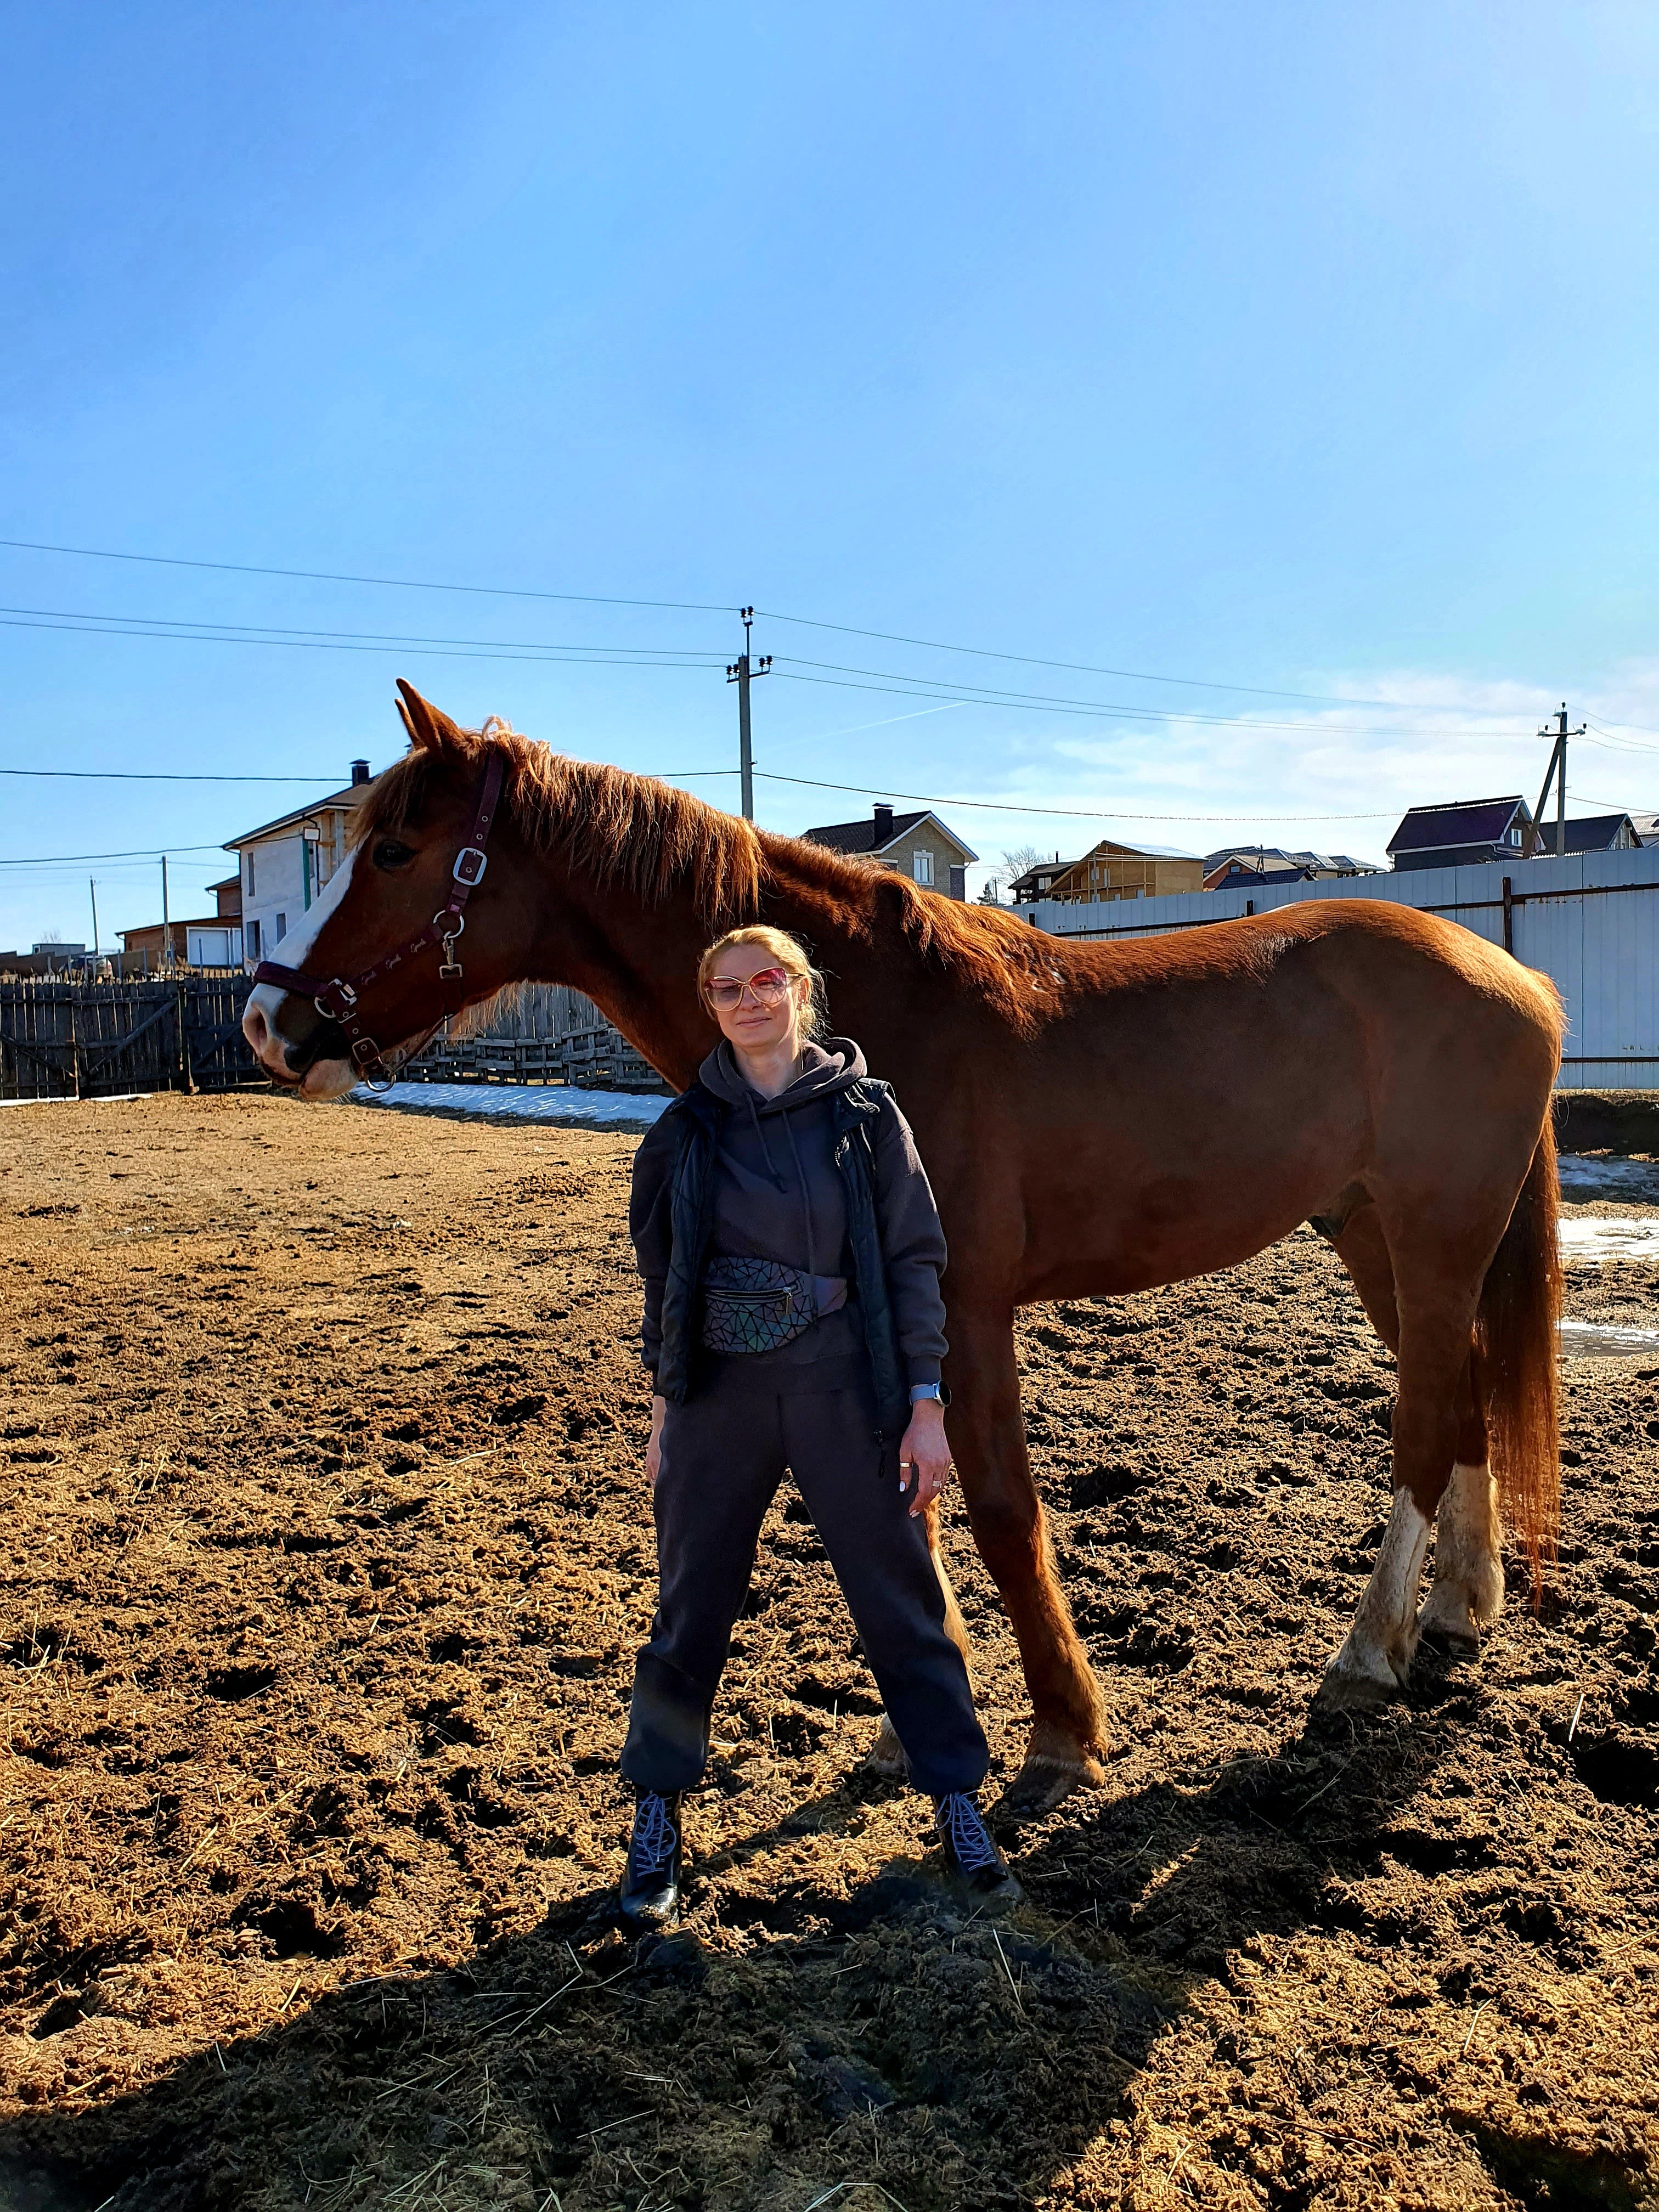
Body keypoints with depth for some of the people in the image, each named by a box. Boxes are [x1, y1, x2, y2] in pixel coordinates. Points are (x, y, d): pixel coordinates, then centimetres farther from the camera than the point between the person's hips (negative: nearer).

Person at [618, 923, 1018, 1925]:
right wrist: (665, 1410, 8)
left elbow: (914, 1262, -3)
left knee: (902, 1602, 9)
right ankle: (658, 1818, 31)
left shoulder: (865, 1111, -3)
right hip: (720, 1395, 2)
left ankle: (960, 1805, 27)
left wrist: (926, 1404, -7)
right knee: (692, 1610, 12)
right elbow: (662, 1275, 8)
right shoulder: (689, 1128, 3)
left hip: (844, 1391, -1)